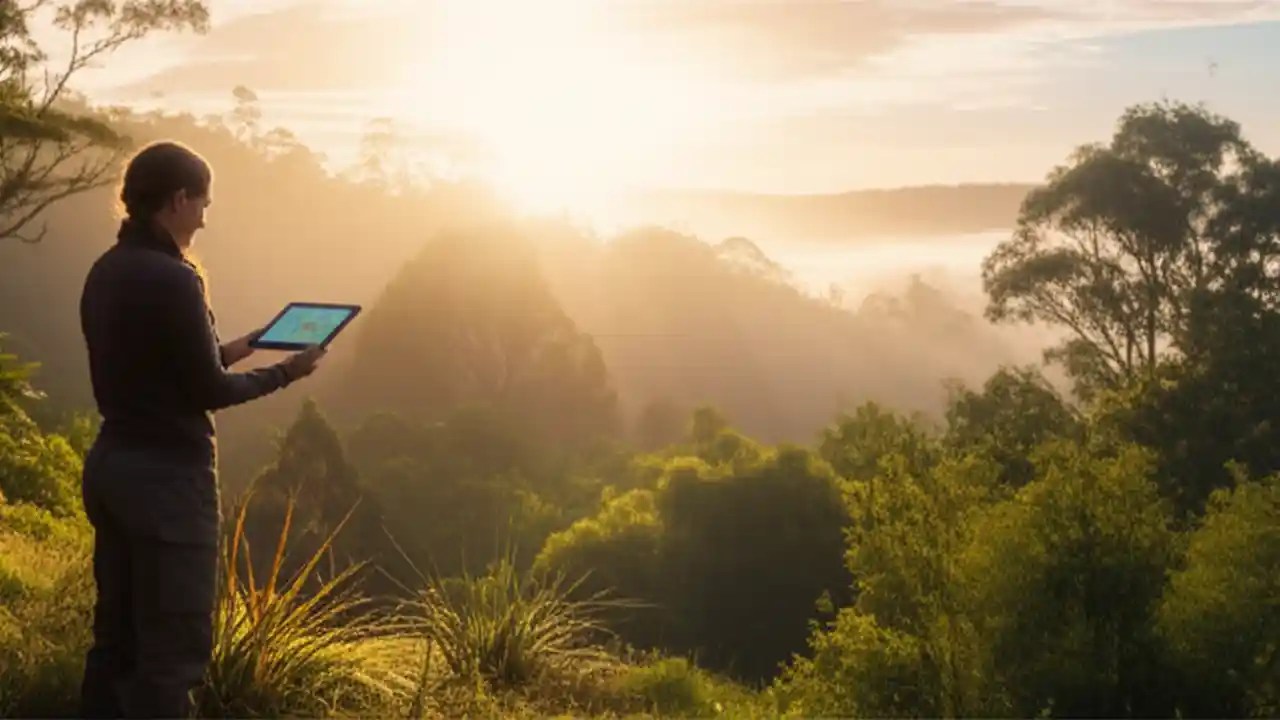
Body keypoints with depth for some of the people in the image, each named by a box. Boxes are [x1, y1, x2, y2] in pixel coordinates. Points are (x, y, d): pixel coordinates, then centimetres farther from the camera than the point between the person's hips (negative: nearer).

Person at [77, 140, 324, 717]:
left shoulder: (106, 271, 8)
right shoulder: (172, 278, -18)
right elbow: (207, 392, -14)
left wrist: (221, 354, 22)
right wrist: (284, 372, 0)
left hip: (111, 462, 9)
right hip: (167, 474, -9)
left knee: (116, 637, 15)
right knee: (173, 650, -2)